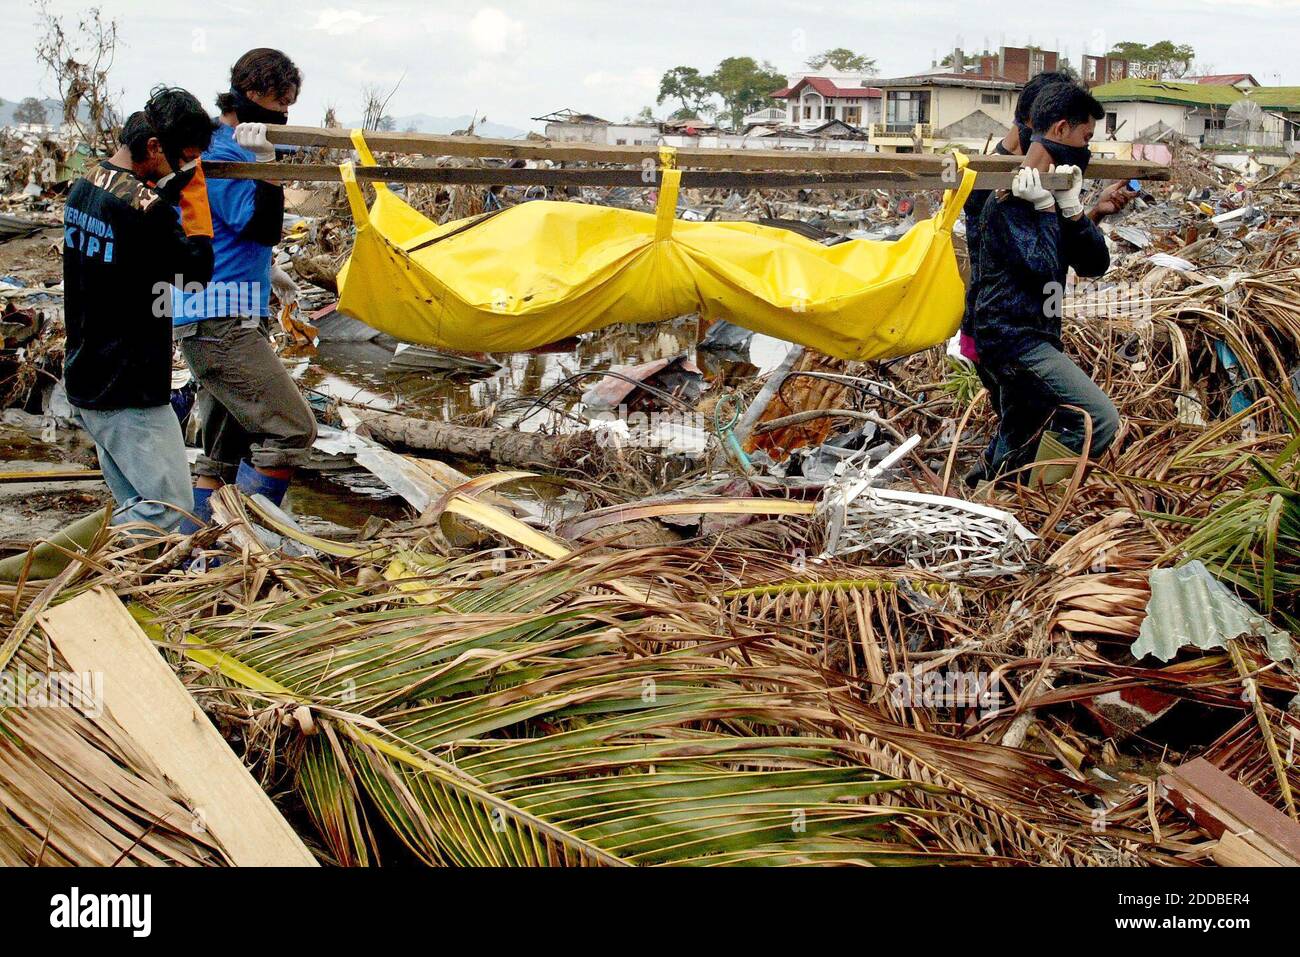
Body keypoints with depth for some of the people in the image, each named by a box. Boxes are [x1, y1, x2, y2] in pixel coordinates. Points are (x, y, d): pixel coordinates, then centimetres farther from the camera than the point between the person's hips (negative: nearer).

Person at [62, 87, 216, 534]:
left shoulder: (84, 184, 7)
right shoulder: (146, 208, -22)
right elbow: (197, 270, -11)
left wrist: (171, 189, 5)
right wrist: (193, 191, -8)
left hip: (85, 376, 10)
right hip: (129, 391, -10)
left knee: (137, 504, 15)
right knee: (170, 505, -5)